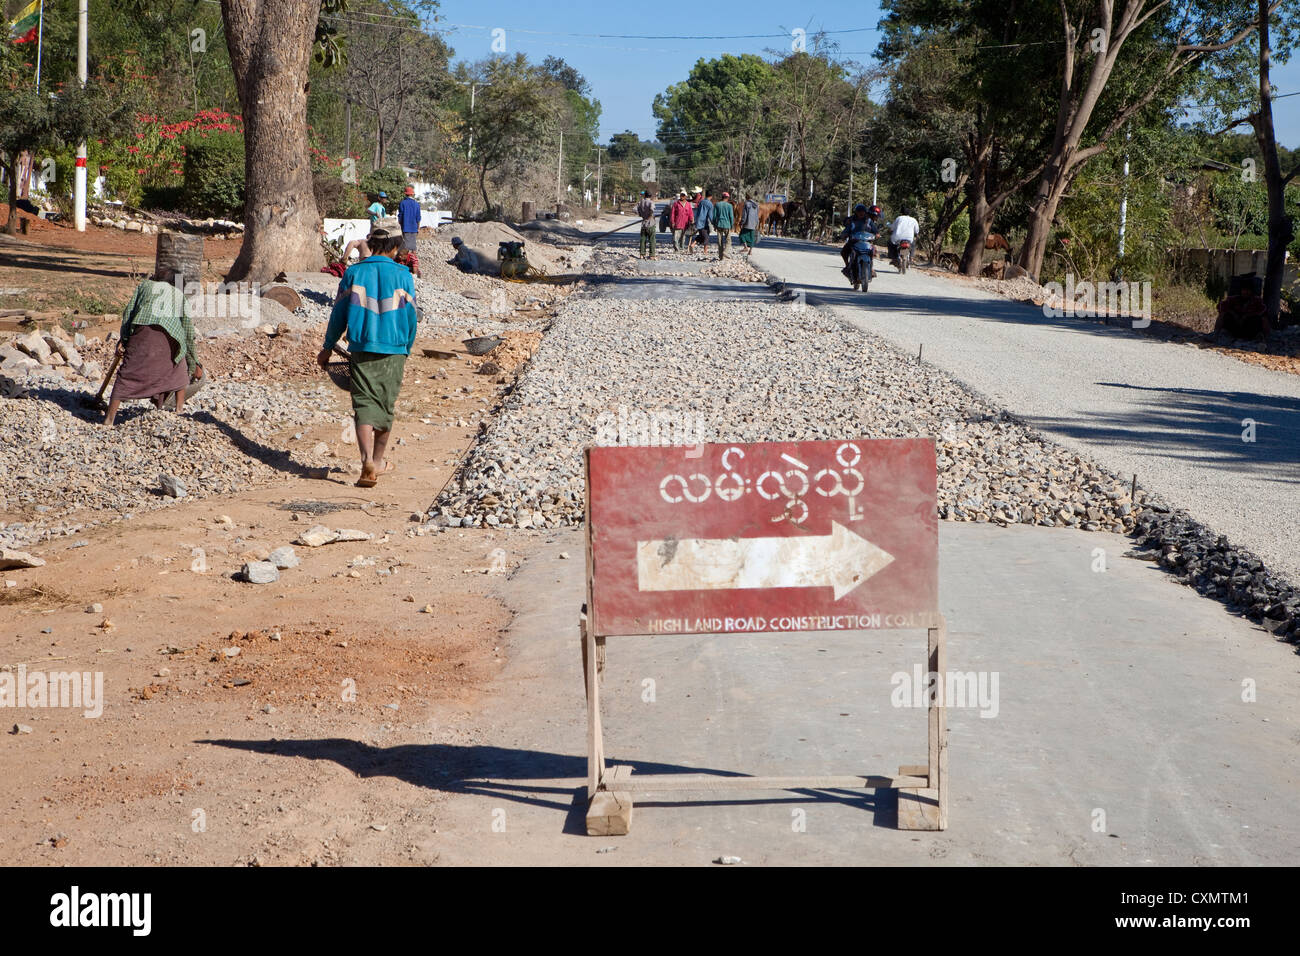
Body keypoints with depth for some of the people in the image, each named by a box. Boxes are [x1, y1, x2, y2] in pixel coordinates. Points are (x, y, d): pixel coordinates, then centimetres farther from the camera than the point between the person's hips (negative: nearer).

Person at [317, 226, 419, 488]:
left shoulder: (354, 273, 2)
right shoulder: (402, 276, -1)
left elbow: (339, 314, 5)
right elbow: (411, 317, 2)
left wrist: (328, 347, 16)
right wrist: (406, 350, 16)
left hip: (361, 348, 0)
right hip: (393, 349, 0)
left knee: (364, 405, -3)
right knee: (386, 405, 13)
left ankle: (367, 460, -22)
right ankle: (378, 461, 26)